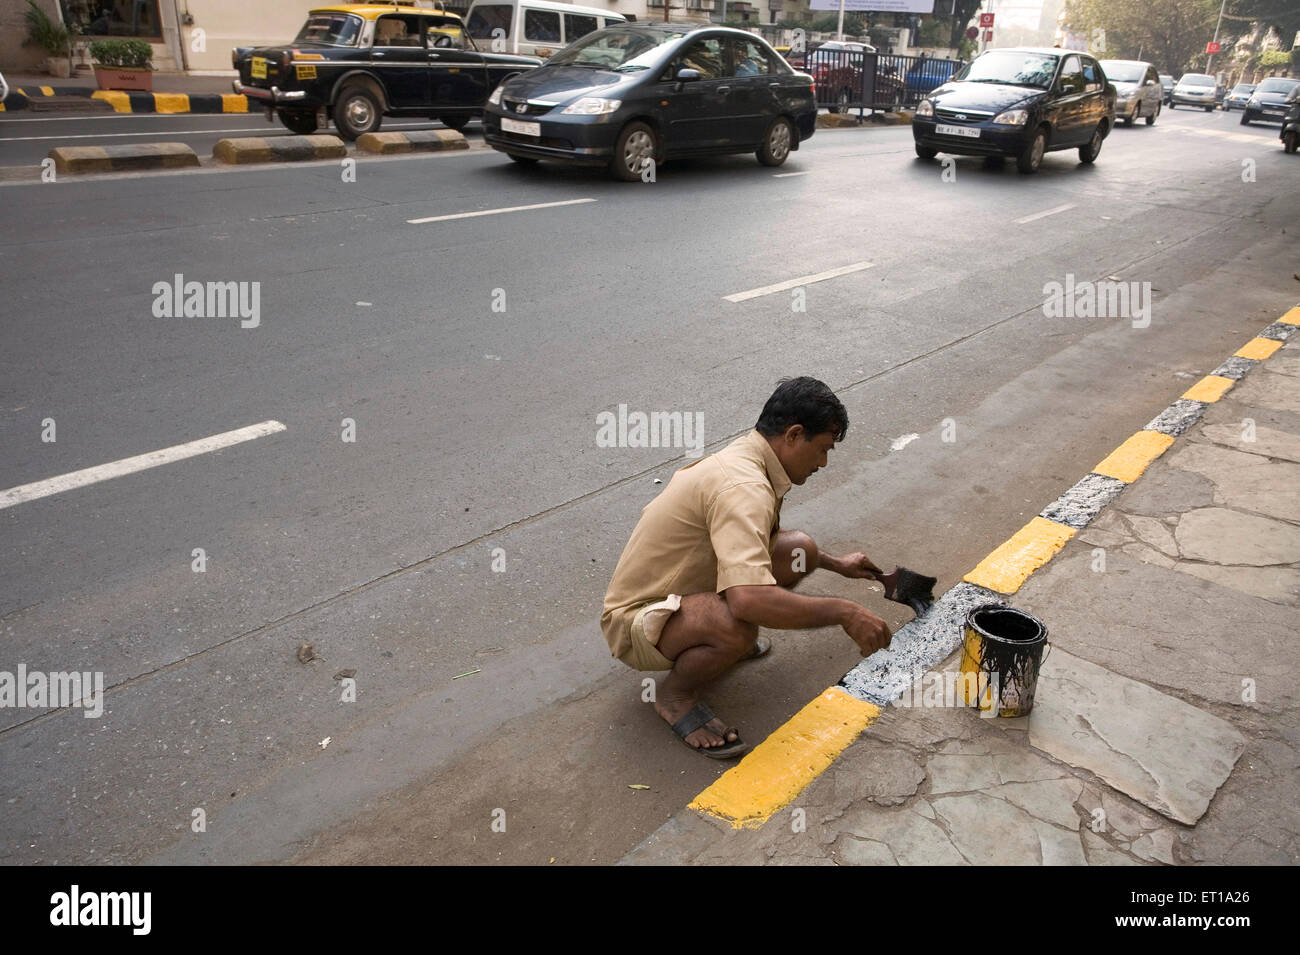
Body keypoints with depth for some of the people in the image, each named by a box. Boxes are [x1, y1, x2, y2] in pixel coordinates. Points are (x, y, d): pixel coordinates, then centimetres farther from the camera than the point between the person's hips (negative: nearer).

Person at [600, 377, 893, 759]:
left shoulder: (744, 457, 3)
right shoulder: (743, 487, -29)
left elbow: (767, 537, 27)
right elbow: (749, 600, -43)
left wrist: (836, 564, 30)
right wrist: (842, 611, -32)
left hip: (681, 592, 9)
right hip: (636, 621, -9)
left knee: (799, 549, 0)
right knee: (737, 626, -40)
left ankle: (713, 643, 15)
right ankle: (676, 695, -7)